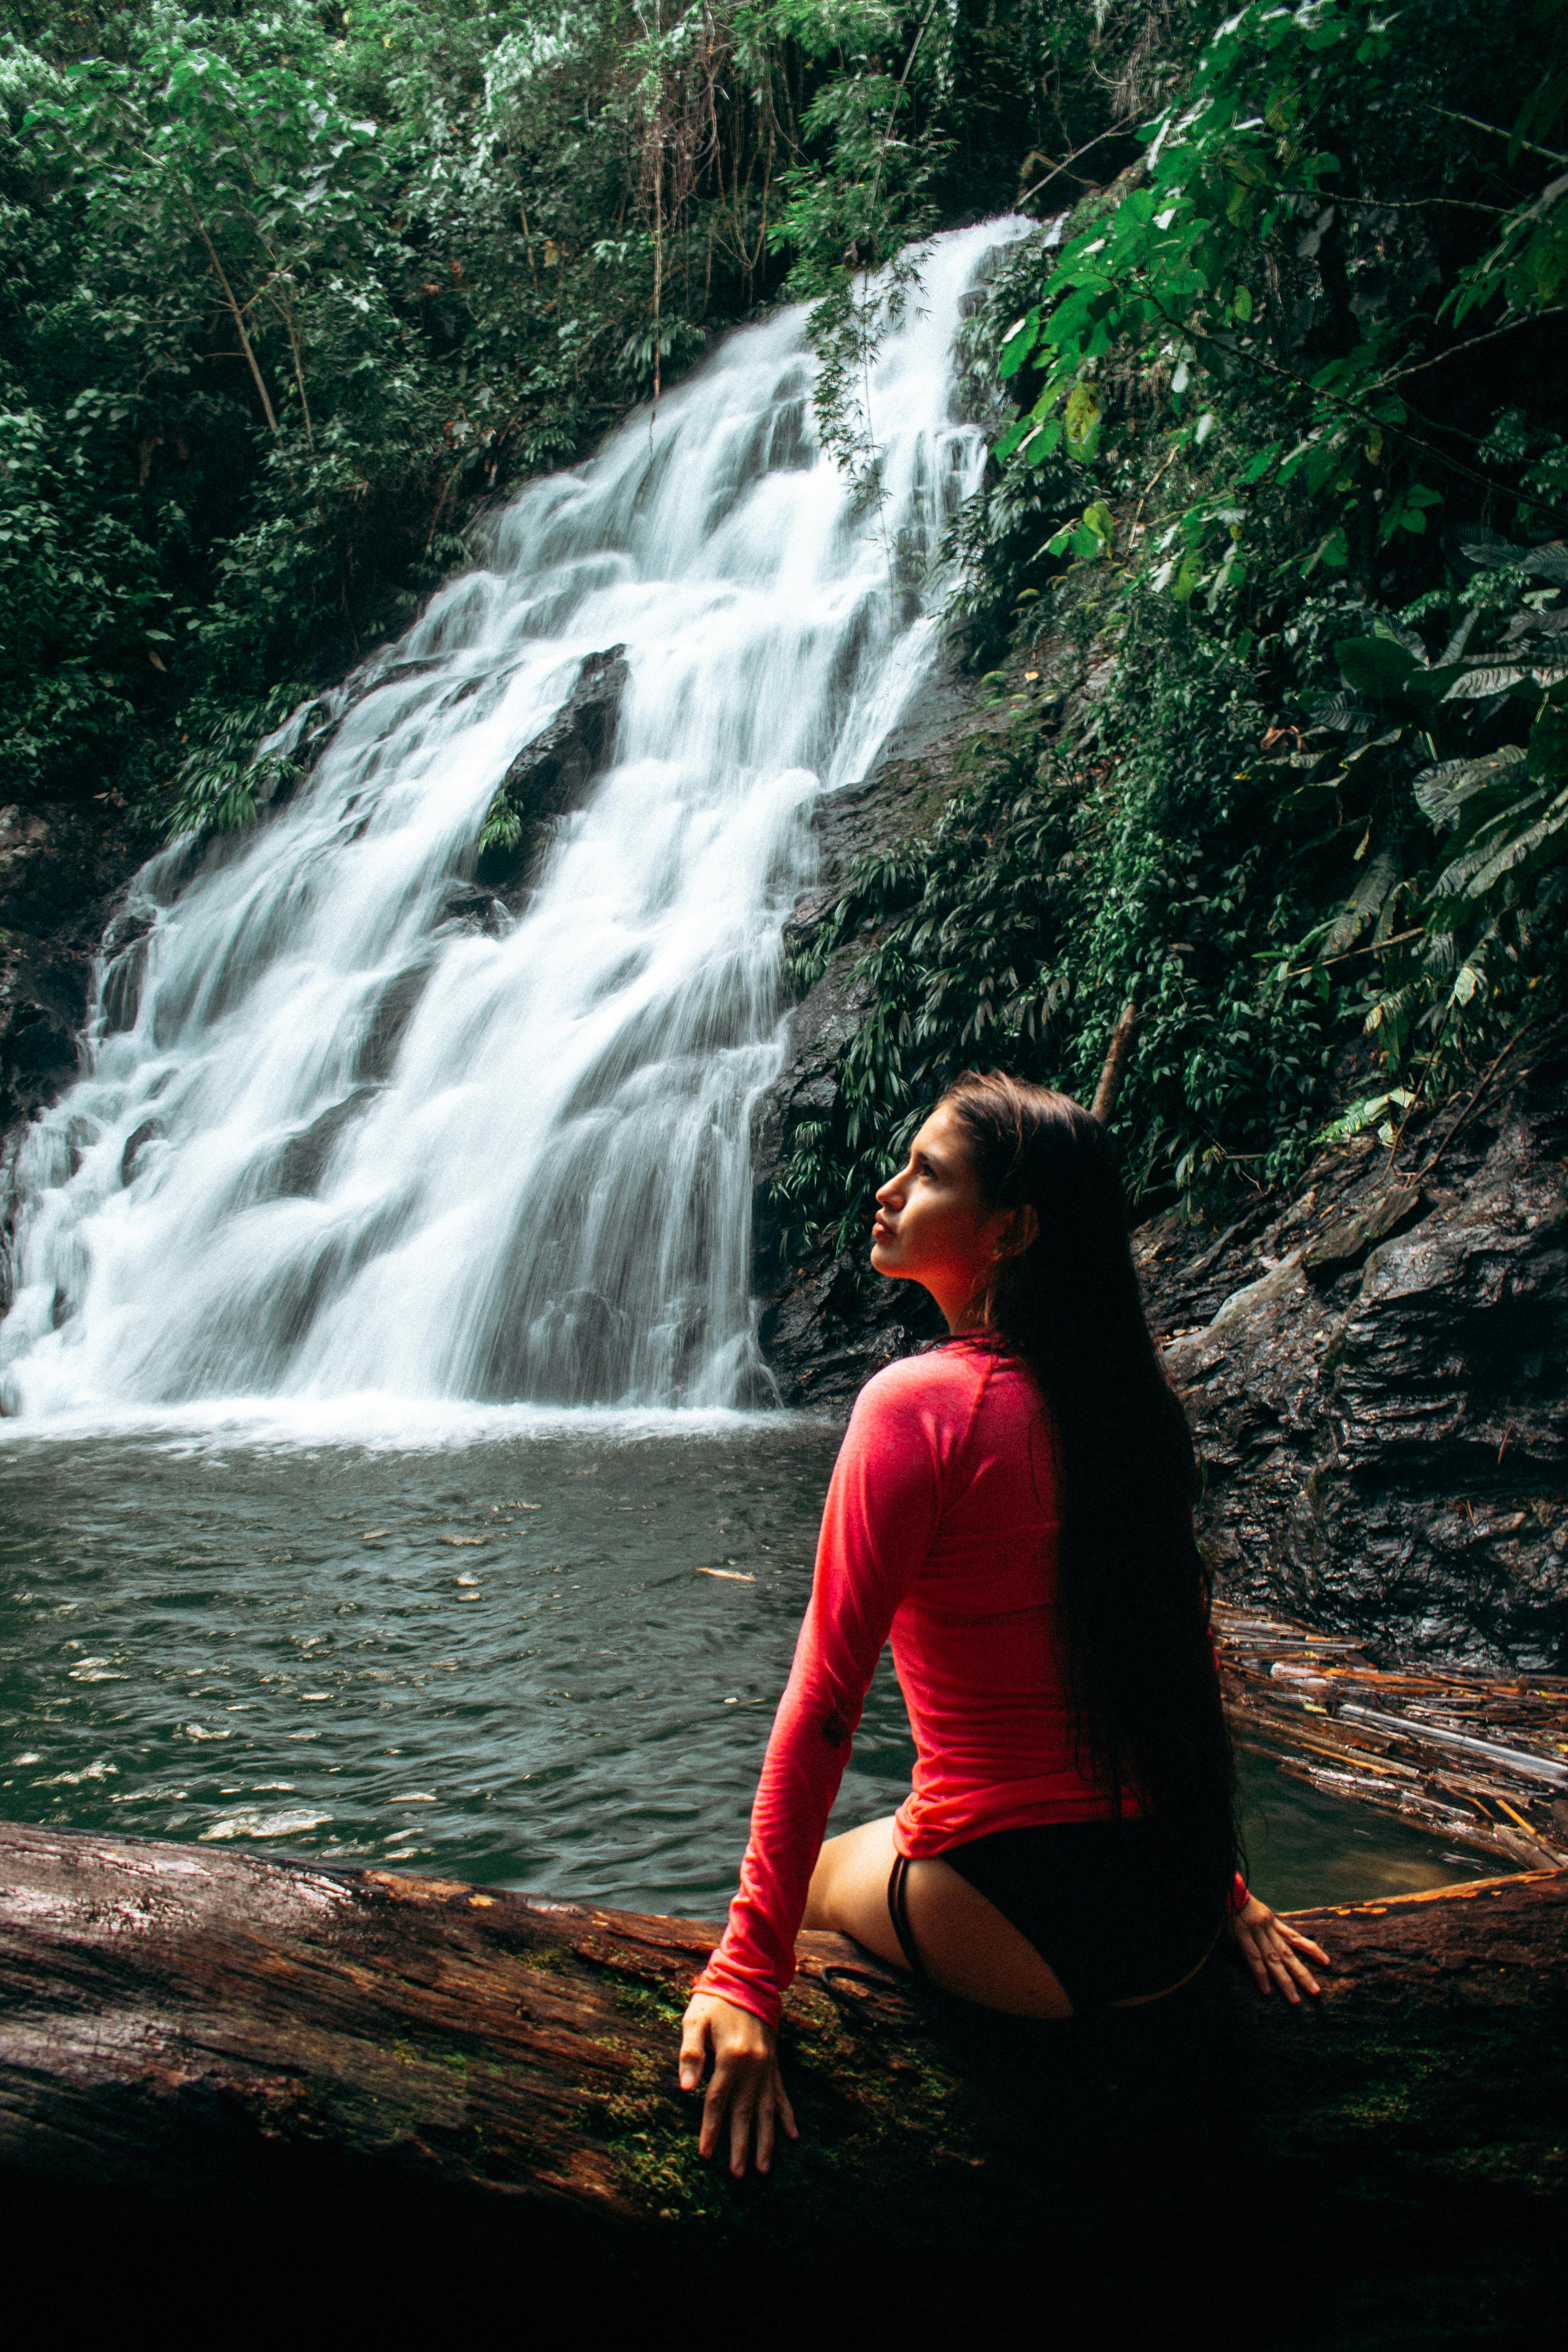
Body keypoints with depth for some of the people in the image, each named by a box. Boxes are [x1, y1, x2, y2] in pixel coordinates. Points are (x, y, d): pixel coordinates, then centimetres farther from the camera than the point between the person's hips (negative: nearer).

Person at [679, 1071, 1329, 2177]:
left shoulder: (921, 1401, -16)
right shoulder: (1132, 1395, 3)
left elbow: (827, 1698, -18)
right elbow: (1184, 1661, 11)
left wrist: (747, 1973, -14)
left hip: (1014, 1926, -5)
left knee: (818, 1870, 28)